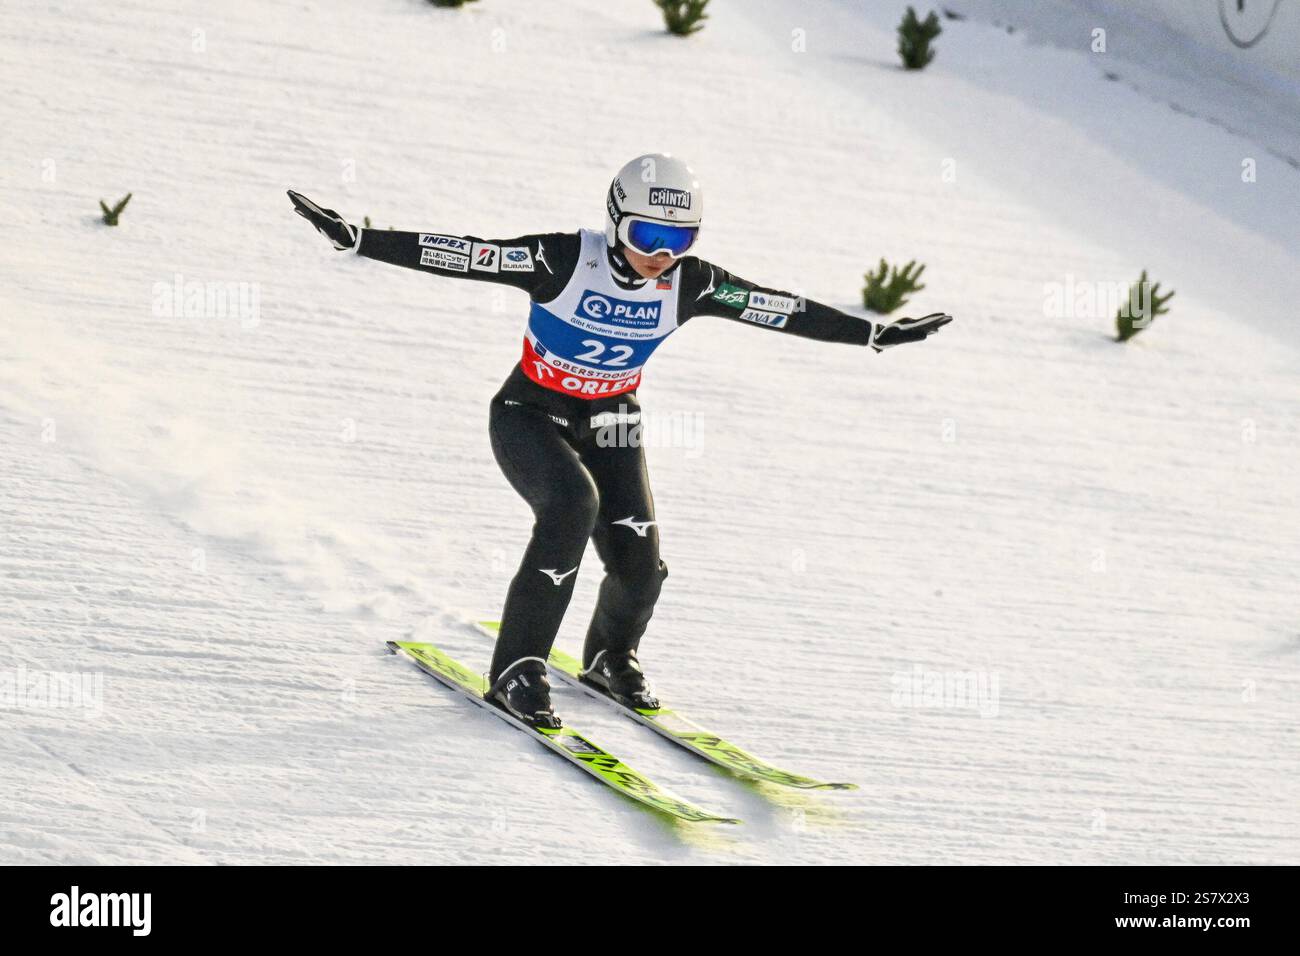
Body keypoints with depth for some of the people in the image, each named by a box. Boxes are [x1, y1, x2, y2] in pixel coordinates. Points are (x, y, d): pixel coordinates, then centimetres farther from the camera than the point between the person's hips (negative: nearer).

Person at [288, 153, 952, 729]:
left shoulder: (688, 284, -13)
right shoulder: (564, 260, -24)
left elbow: (785, 311, -5)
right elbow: (453, 254, -29)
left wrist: (879, 335, -1)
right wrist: (354, 240, -37)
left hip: (610, 425, 4)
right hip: (531, 416, -4)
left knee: (639, 562, -11)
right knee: (572, 502, -32)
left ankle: (611, 656, 26)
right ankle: (517, 669, -21)